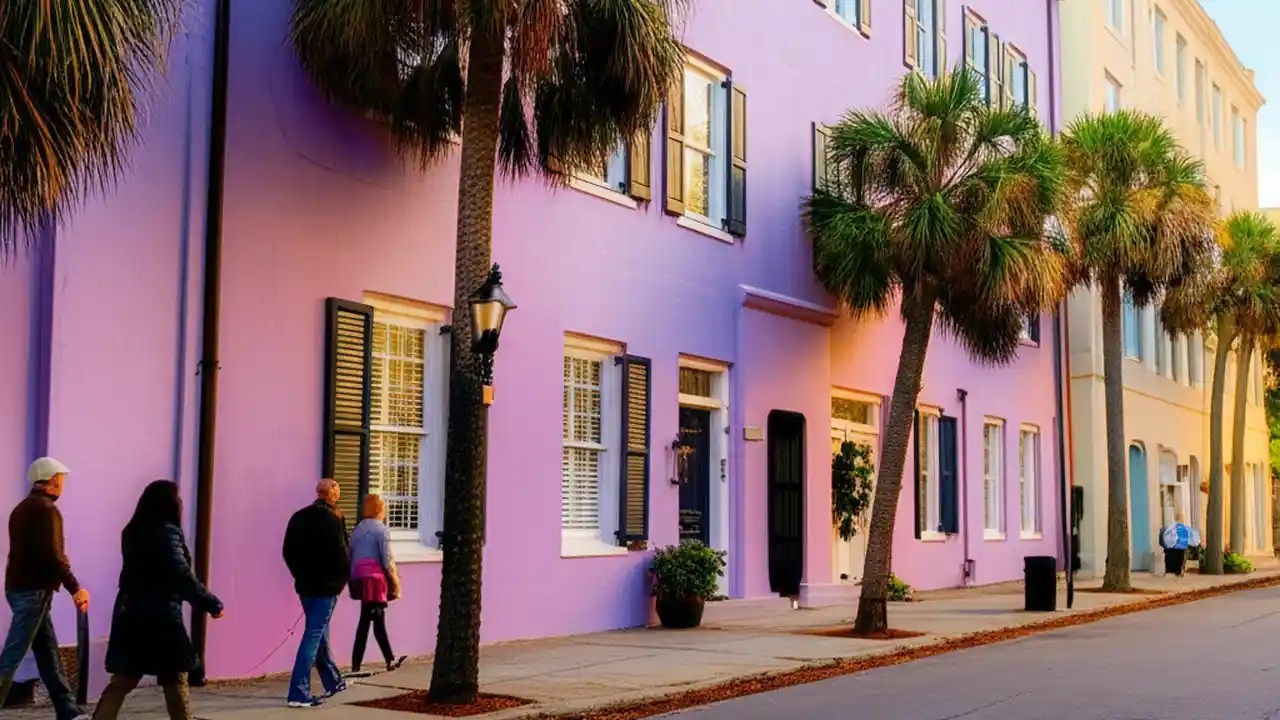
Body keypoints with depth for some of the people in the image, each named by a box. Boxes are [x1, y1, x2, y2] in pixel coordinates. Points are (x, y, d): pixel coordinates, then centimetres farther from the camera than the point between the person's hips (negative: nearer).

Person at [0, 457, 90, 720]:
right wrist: (75, 588, -15)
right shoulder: (46, 509, -13)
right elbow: (52, 555, -20)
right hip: (34, 590, -9)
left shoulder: (22, 508, 15)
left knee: (48, 652, 10)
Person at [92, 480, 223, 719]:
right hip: (160, 618, -6)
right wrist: (211, 603, -17)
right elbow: (181, 575, -21)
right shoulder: (167, 532, -12)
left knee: (120, 682, 5)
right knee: (175, 683, 7)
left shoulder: (133, 533, 11)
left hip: (130, 615, 6)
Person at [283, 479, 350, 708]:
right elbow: (340, 552, -17)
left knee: (319, 633, 19)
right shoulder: (332, 519, -15)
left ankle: (333, 681, 33)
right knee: (314, 636, -6)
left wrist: (301, 574, 15)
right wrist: (344, 576, 0)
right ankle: (299, 693, -10)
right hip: (326, 585, -8)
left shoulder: (298, 517, 8)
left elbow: (288, 551, 9)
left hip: (306, 584, 8)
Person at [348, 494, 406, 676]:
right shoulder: (381, 529, -6)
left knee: (378, 620, 12)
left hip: (359, 578, 7)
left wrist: (353, 580, 16)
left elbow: (351, 556, 13)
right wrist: (395, 581, -3)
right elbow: (387, 560, -10)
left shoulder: (357, 529, 14)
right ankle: (356, 665, -6)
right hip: (375, 578, -7)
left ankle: (390, 660, 14)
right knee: (366, 622, -5)